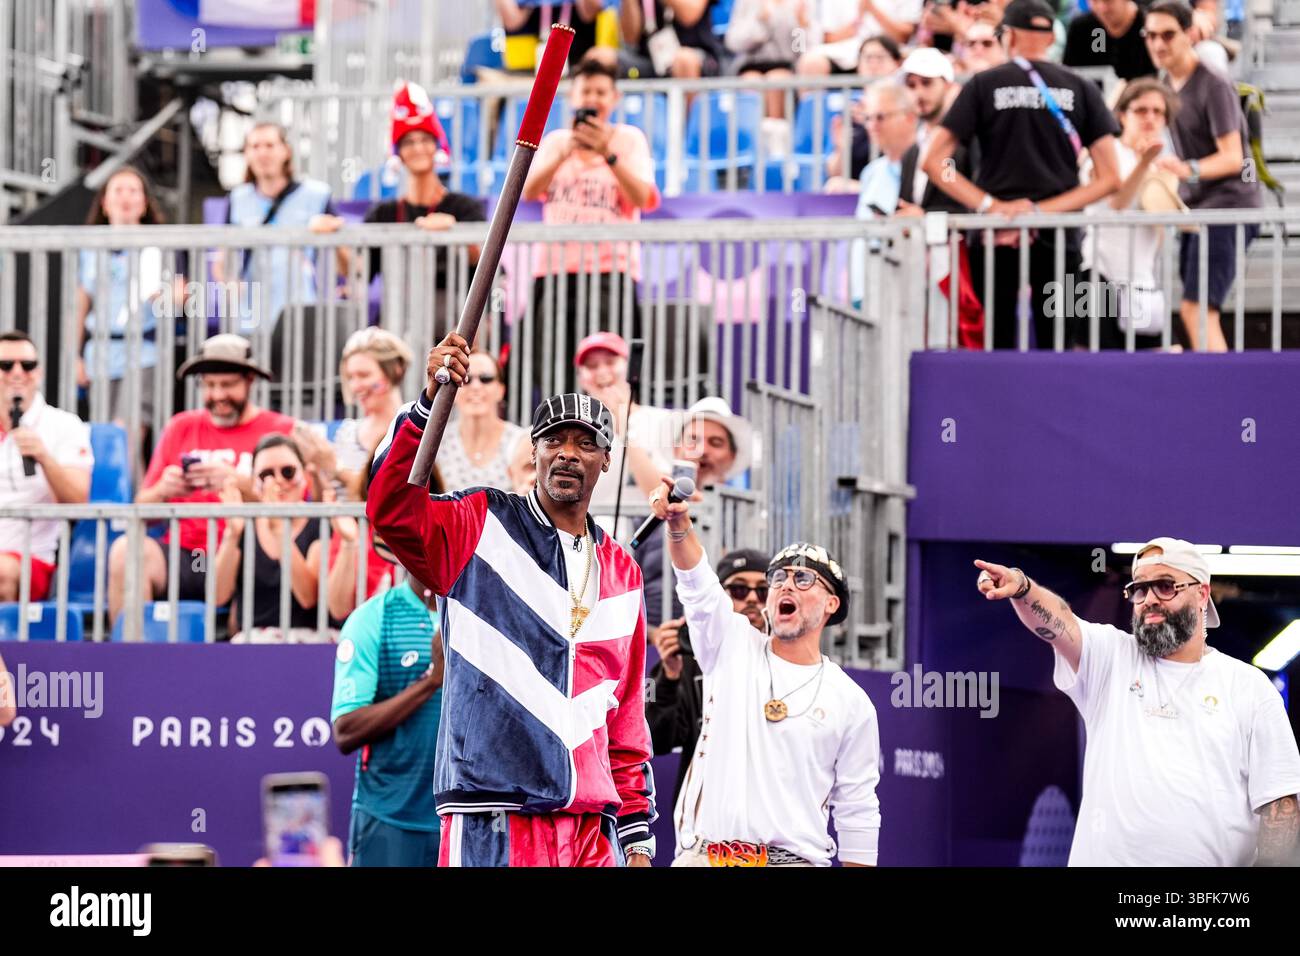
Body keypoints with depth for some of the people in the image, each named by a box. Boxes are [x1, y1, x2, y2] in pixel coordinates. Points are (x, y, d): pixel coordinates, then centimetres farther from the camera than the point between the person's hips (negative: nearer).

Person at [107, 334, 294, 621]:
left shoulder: (280, 429, 9)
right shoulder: (181, 427, 20)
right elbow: (142, 512, 16)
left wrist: (240, 484, -20)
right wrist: (162, 491, -7)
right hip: (183, 555, 3)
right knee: (126, 550, -26)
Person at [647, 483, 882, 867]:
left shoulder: (851, 702, 8)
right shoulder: (733, 646, 12)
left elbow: (857, 811, 9)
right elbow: (698, 588, -6)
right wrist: (679, 525, -25)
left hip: (794, 859, -1)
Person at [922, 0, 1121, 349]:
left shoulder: (984, 85, 3)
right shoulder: (1081, 90, 5)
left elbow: (932, 162, -4)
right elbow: (1108, 177, 0)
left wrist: (988, 205, -7)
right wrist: (1044, 210, -4)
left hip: (995, 236, -1)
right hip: (1058, 237, 1)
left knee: (997, 348, 3)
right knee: (1056, 350, 4)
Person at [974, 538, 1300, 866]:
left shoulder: (1249, 687, 4)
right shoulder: (1111, 658, 6)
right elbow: (1056, 622, -14)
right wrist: (1021, 587, -35)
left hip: (1218, 858, -1)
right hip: (1107, 857, 1)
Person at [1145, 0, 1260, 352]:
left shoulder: (1214, 85, -14)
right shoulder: (1167, 83, 11)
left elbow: (1232, 157, -22)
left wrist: (1189, 169, -38)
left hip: (1227, 206, -9)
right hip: (1194, 208, 9)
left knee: (1196, 309, -19)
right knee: (1195, 313, 8)